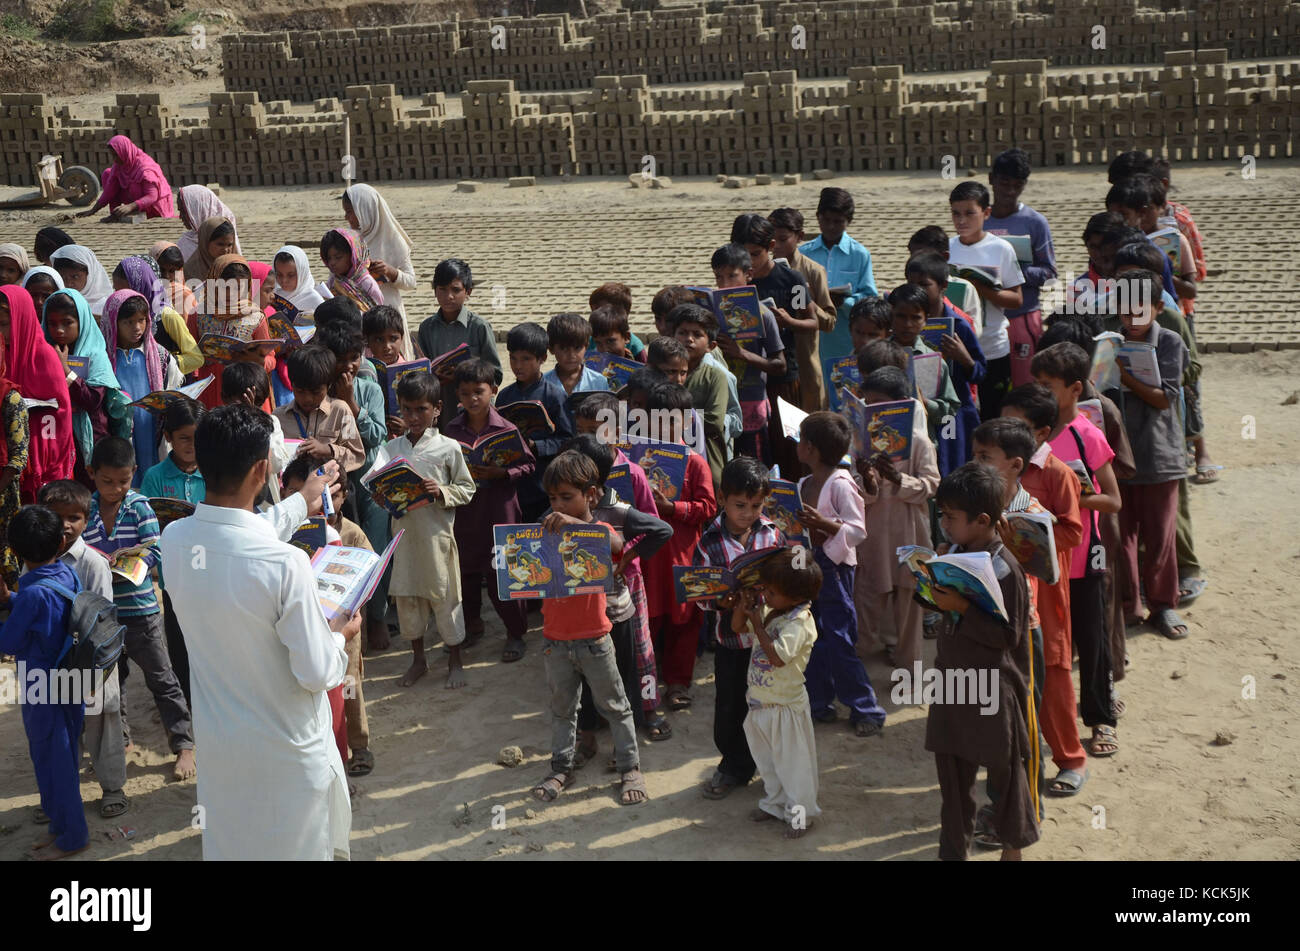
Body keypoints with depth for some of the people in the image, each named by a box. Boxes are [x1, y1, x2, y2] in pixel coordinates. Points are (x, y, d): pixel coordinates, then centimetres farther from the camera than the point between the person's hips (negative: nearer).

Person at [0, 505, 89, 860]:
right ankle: (62, 824, 33)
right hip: (71, 682, 7)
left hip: (44, 691, -7)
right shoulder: (69, 575, -5)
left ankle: (71, 835, 19)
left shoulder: (33, 594, -26)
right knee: (62, 755, 19)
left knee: (52, 759, 7)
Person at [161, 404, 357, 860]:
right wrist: (341, 634, -1)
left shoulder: (173, 541, -12)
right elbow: (317, 674, -22)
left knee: (231, 846, 23)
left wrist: (303, 501, 23)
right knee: (299, 848, 16)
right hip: (287, 748, -5)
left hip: (219, 741, 5)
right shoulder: (286, 564, -31)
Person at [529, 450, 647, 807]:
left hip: (593, 640, -4)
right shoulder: (548, 533, 5)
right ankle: (560, 768, 27)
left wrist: (575, 524, -43)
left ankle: (630, 767, 20)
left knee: (614, 706, 9)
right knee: (561, 707, 16)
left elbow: (616, 544, -33)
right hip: (556, 640, 4)